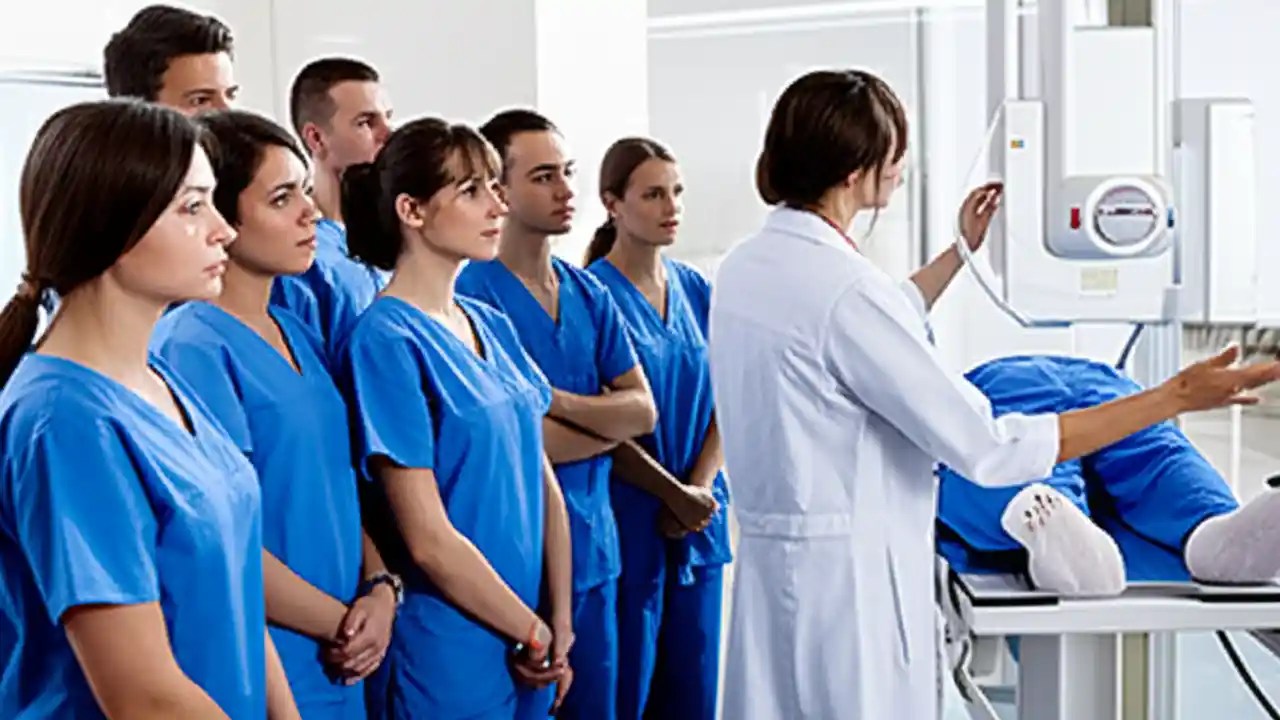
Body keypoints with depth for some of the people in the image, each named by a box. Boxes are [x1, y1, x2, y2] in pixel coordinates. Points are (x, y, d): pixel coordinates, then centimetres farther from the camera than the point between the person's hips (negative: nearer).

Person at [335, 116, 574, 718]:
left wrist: (561, 622, 0)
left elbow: (544, 482, 9)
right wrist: (534, 633, -8)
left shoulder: (492, 326, 7)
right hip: (451, 660, -7)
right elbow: (428, 540, -17)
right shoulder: (387, 340, -15)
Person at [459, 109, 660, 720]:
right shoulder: (474, 295, -13)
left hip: (595, 542, 7)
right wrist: (609, 421, -5)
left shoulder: (589, 293, 9)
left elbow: (644, 410, 2)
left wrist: (556, 400, -14)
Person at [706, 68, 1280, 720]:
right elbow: (989, 449, -21)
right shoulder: (841, 286, -23)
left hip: (771, 563, 9)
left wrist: (960, 253, 35)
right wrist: (1177, 396, -17)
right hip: (849, 575, -9)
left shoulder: (746, 267, 5)